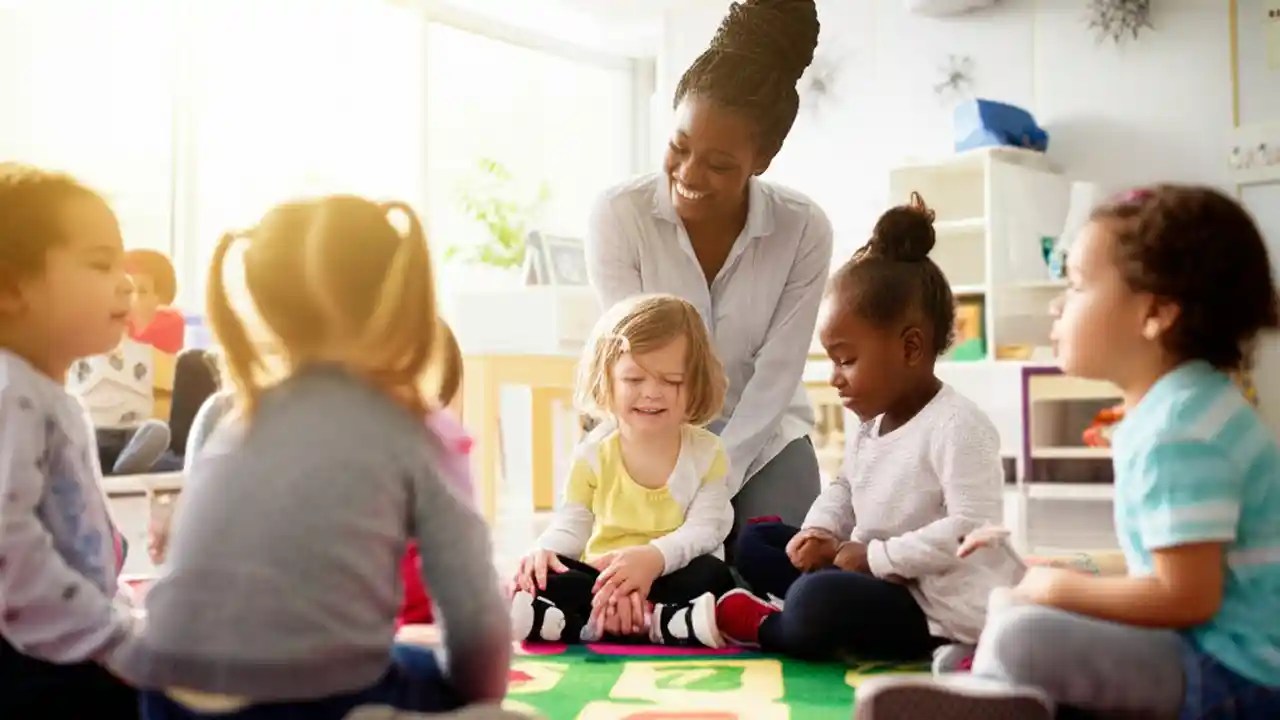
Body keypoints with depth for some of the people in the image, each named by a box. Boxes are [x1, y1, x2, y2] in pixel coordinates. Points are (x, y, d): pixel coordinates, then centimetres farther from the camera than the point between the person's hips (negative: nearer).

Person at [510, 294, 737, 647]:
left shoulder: (707, 453, -1)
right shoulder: (593, 453, 4)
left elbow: (705, 529, -12)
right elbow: (571, 526, 6)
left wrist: (655, 557, -31)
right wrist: (545, 551, -18)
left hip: (670, 578, -1)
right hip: (599, 578, 2)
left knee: (713, 575, -33)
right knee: (537, 579, -26)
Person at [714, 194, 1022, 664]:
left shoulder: (956, 427, -20)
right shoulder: (870, 423, 8)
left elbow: (971, 528, -27)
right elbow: (843, 487, 23)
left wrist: (876, 556, -22)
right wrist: (819, 532, 1)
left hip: (940, 617, -10)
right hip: (878, 580, 10)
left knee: (818, 601, -37)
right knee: (754, 543, 15)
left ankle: (766, 628, -4)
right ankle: (809, 624, -10)